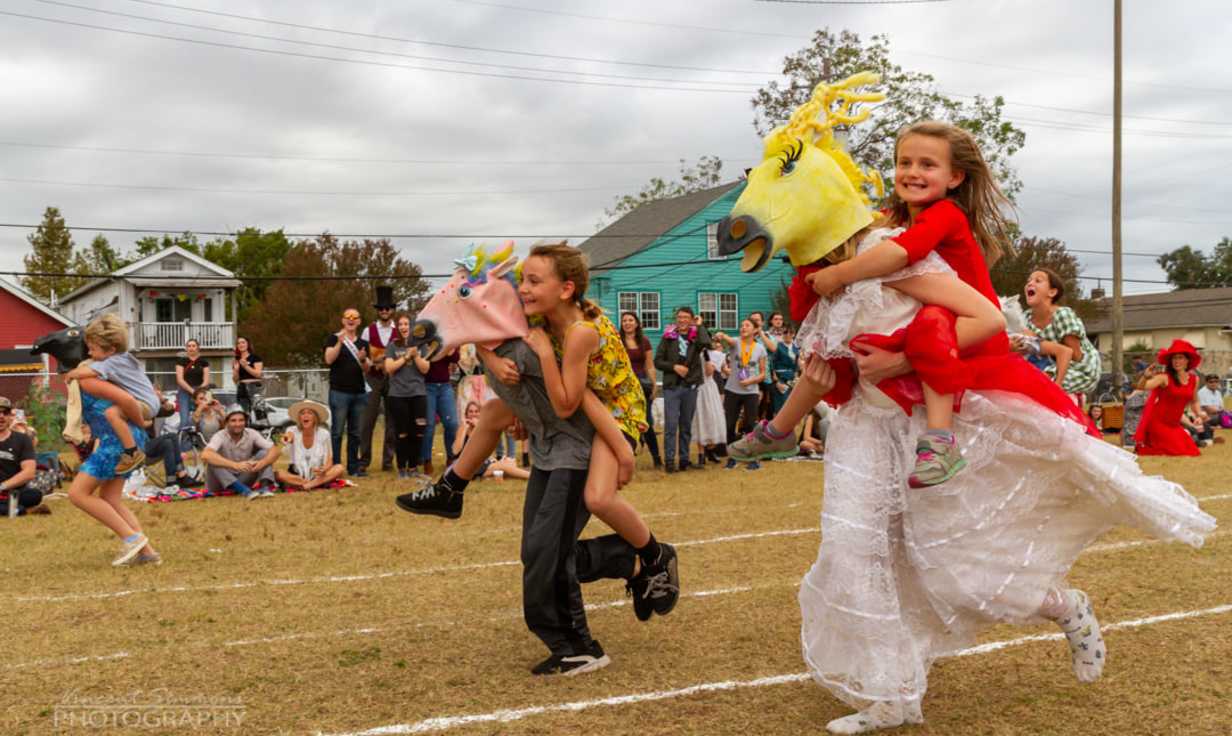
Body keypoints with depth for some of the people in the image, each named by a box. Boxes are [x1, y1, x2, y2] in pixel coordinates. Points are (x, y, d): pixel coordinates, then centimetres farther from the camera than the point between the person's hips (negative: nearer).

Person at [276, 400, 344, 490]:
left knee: (339, 468, -27)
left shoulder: (323, 434, -6)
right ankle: (319, 483, -25)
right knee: (277, 474, -30)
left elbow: (329, 461, -6)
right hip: (297, 475, 0)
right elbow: (290, 435, -34)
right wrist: (288, 437, -59)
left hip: (317, 474, 0)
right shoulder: (293, 431, -8)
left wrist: (323, 469, -29)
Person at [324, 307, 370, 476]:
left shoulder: (363, 343, 15)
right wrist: (340, 343, -25)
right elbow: (329, 359, -13)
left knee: (355, 432, 7)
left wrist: (363, 359, -10)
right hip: (339, 392, -5)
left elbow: (366, 369, 12)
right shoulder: (334, 339, 2)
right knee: (337, 431, -5)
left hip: (359, 393, 5)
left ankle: (353, 467, 12)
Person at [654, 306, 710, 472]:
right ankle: (669, 460, -5)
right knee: (671, 424, -7)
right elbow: (658, 361, 3)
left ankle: (684, 459, 14)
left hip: (690, 386, 1)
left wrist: (700, 325, -4)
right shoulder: (668, 337, 6)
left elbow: (706, 342, -18)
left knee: (686, 425, 7)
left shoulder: (695, 337, 7)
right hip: (671, 386, -1)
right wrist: (674, 367, -10)